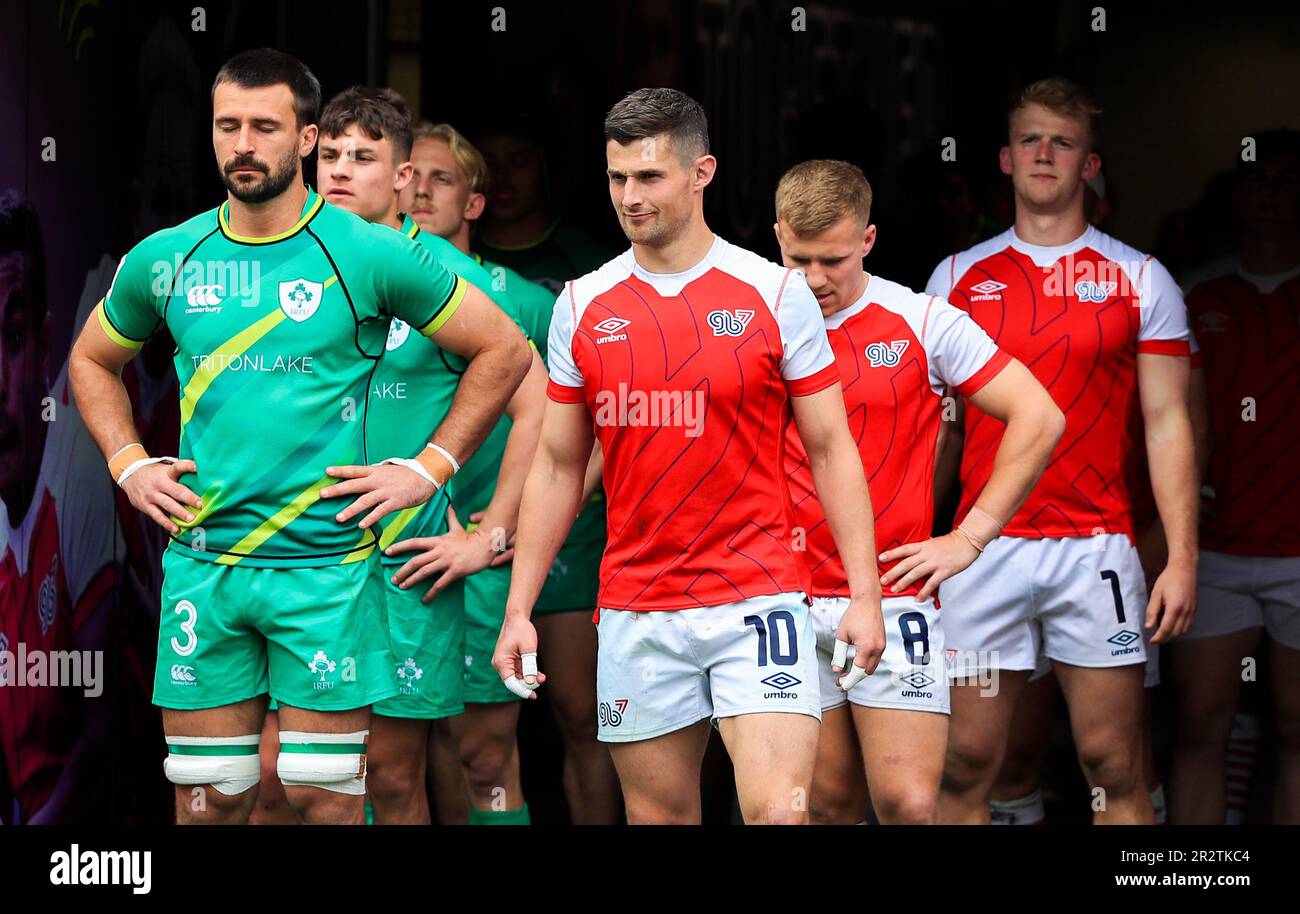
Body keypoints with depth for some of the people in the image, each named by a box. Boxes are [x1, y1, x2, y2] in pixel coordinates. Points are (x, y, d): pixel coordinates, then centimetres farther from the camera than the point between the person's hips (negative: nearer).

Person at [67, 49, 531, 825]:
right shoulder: (164, 261, 5)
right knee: (208, 799, 6)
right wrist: (129, 465, 9)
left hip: (325, 565, -3)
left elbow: (505, 351, 2)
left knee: (325, 799, -1)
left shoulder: (370, 255, -5)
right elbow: (92, 361, 24)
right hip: (201, 564, 3)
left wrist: (426, 469, -3)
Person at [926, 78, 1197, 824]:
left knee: (1116, 771, 0)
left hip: (1097, 551, -1)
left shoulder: (1141, 280, 5)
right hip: (984, 551, 1)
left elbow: (1167, 425, 2)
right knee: (966, 766, 1)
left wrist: (1183, 558, -7)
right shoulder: (958, 277, 10)